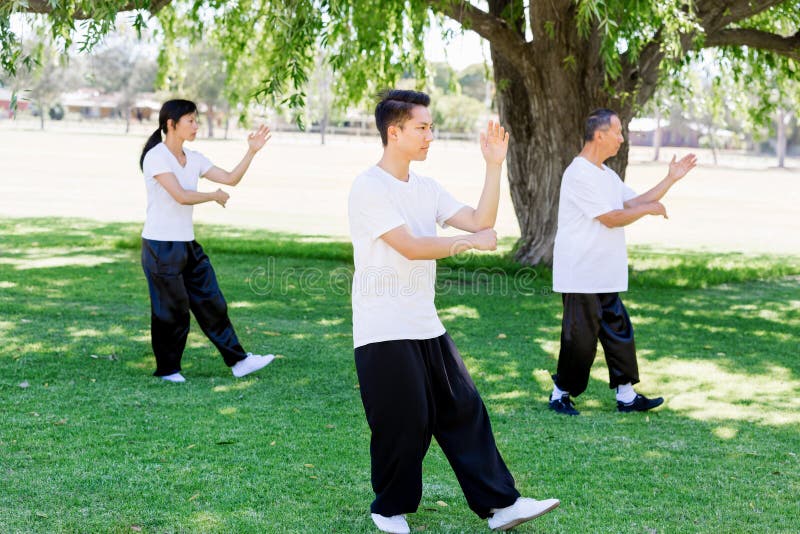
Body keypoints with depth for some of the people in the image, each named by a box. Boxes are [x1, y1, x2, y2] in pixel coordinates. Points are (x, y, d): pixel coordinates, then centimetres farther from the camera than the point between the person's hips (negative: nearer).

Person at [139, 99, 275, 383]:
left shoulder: (193, 159, 10)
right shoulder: (156, 157, -14)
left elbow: (231, 179, 6)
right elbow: (181, 196, -23)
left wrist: (252, 151, -3)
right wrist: (216, 196, -8)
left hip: (188, 244, 8)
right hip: (161, 245, -8)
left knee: (211, 302, 7)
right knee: (171, 309, 1)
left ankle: (238, 361, 10)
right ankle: (167, 369, 16)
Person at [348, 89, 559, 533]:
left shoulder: (426, 189, 12)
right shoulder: (369, 188, -12)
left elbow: (481, 223, 6)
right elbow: (411, 246, -21)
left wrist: (494, 166, -1)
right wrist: (470, 241, -11)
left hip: (426, 327, 8)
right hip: (384, 331, -8)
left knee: (464, 411, 7)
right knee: (404, 425, -1)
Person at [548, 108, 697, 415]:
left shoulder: (606, 174, 16)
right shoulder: (579, 174, -17)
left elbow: (634, 202, 17)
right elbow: (611, 218, -18)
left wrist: (671, 180, 12)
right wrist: (649, 209, -7)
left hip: (604, 276, 10)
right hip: (581, 276, -10)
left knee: (618, 332, 10)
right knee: (580, 338, -2)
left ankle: (627, 396, 17)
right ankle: (561, 395, 12)